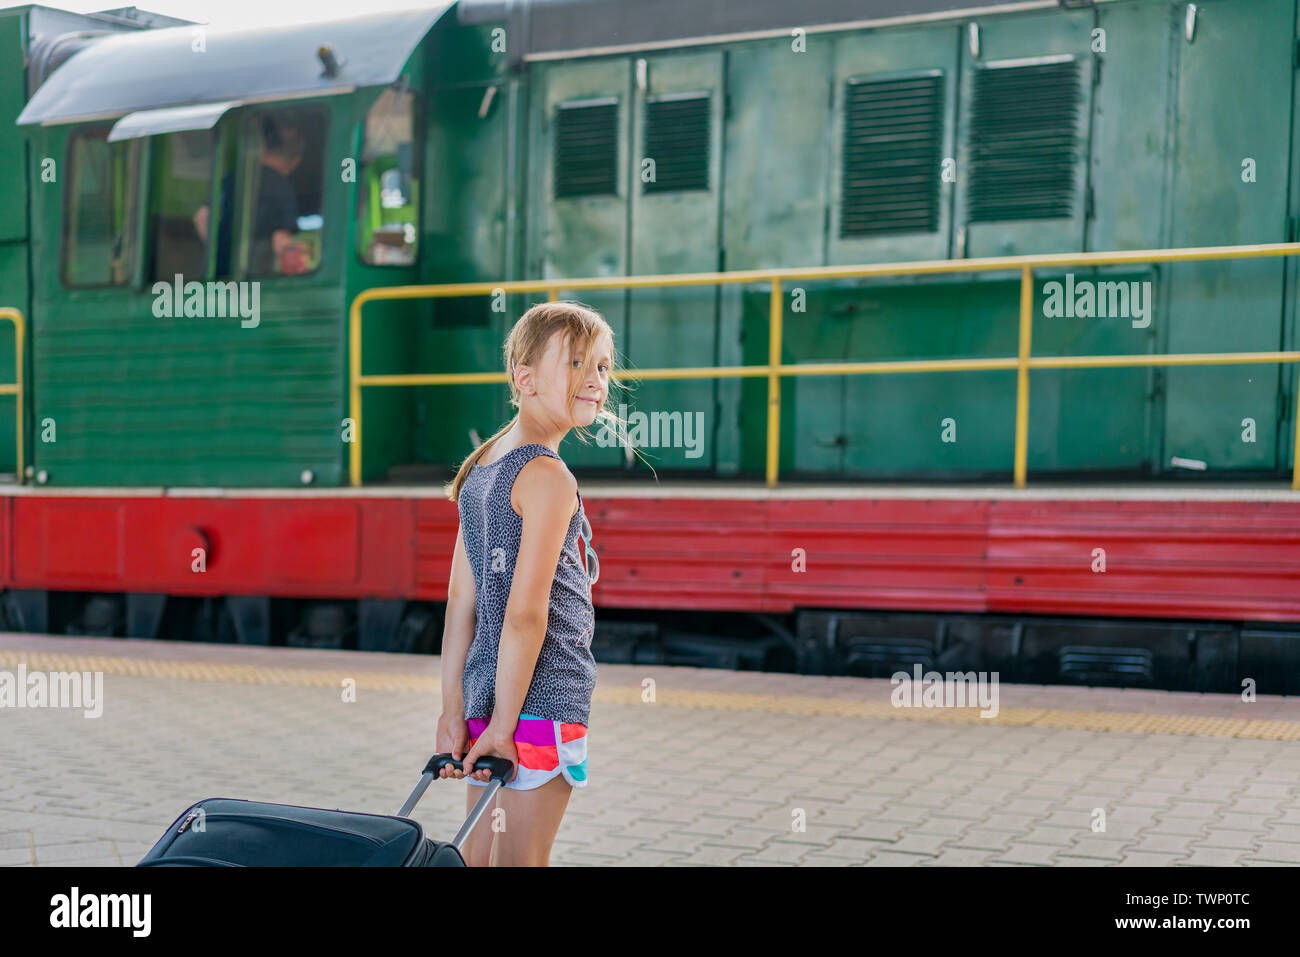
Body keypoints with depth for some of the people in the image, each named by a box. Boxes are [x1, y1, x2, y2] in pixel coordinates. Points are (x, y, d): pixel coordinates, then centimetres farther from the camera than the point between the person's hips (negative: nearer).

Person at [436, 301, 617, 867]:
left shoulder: (483, 467, 12)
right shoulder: (548, 477, -14)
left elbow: (461, 600, 10)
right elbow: (525, 613, -19)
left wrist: (454, 710, 9)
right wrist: (504, 721, -16)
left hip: (485, 692, 8)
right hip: (542, 695, -8)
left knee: (478, 858, 15)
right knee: (520, 862, -1)